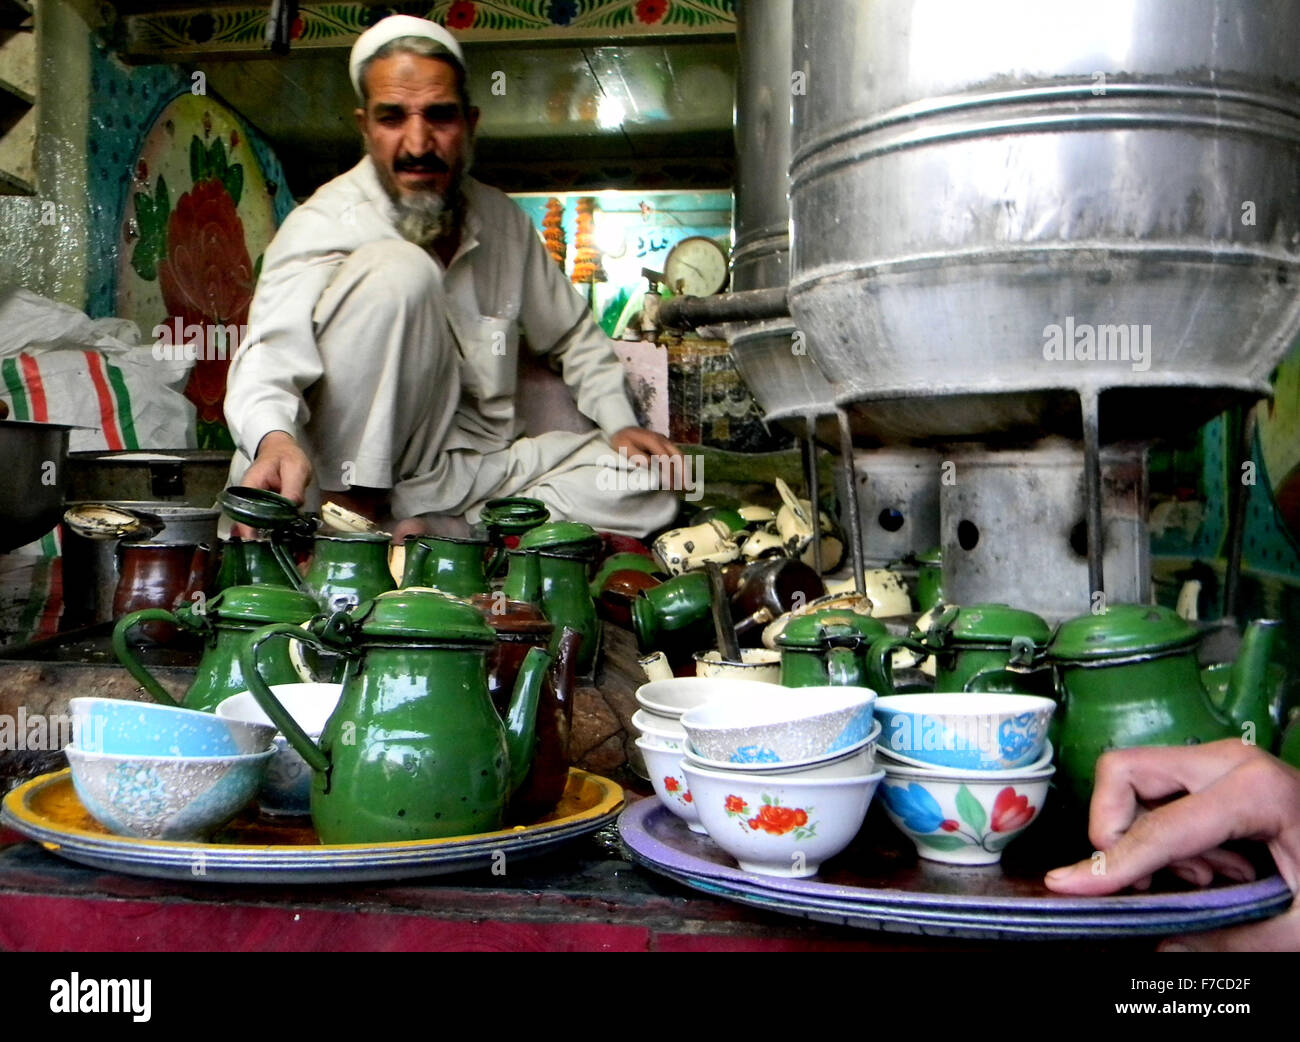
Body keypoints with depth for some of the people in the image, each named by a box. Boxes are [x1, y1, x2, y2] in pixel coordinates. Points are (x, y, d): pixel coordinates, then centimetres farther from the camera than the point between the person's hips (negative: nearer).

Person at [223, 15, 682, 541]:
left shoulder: (501, 220, 5)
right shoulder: (323, 226, -13)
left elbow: (573, 334, 20)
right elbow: (272, 351, -31)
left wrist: (620, 423, 4)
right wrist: (275, 439, -53)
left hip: (473, 470, 6)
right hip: (359, 468, -6)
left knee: (649, 482, -11)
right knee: (399, 269, -26)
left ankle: (436, 534, -23)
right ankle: (353, 512, -23)